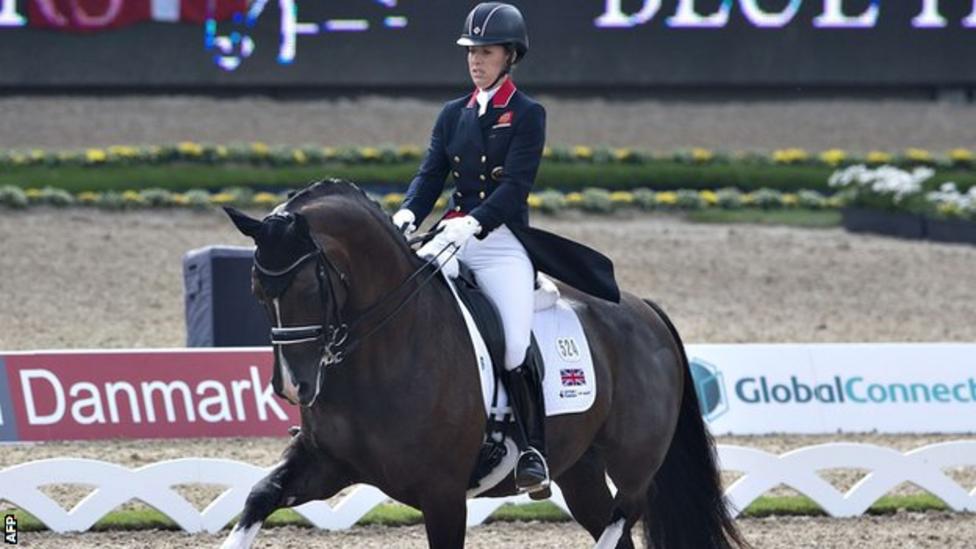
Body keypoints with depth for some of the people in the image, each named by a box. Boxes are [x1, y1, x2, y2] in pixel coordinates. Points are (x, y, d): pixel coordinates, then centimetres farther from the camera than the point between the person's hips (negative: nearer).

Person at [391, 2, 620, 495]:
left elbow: (515, 187, -11)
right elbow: (431, 175, 7)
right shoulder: (453, 115, 15)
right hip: (451, 238, 5)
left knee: (516, 348, -20)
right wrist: (408, 215, -15)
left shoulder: (527, 115, 0)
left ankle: (533, 450, -7)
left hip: (503, 244, -5)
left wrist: (471, 223, -26)